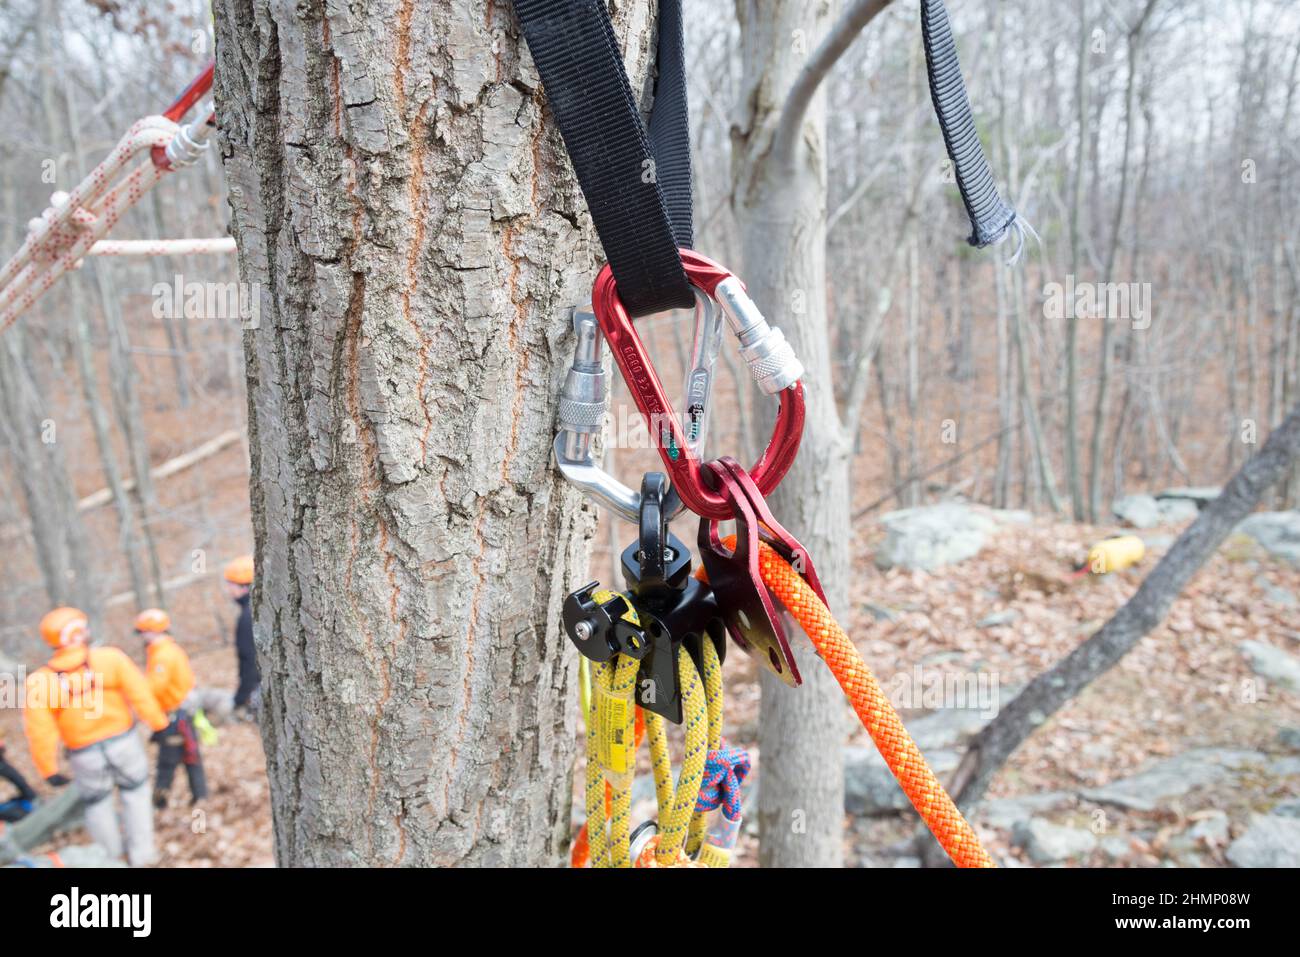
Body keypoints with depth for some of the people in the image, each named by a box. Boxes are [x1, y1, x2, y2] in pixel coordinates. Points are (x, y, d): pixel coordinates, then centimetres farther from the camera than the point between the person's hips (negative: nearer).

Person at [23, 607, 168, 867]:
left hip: (86, 754, 1)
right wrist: (159, 724, -1)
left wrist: (48, 770, -1)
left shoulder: (40, 682, -12)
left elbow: (40, 732, -12)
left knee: (97, 804, 23)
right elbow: (141, 694, -14)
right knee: (135, 793, 20)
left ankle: (110, 859, 37)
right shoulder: (111, 658, -17)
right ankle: (140, 855, 23)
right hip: (123, 740, -1)